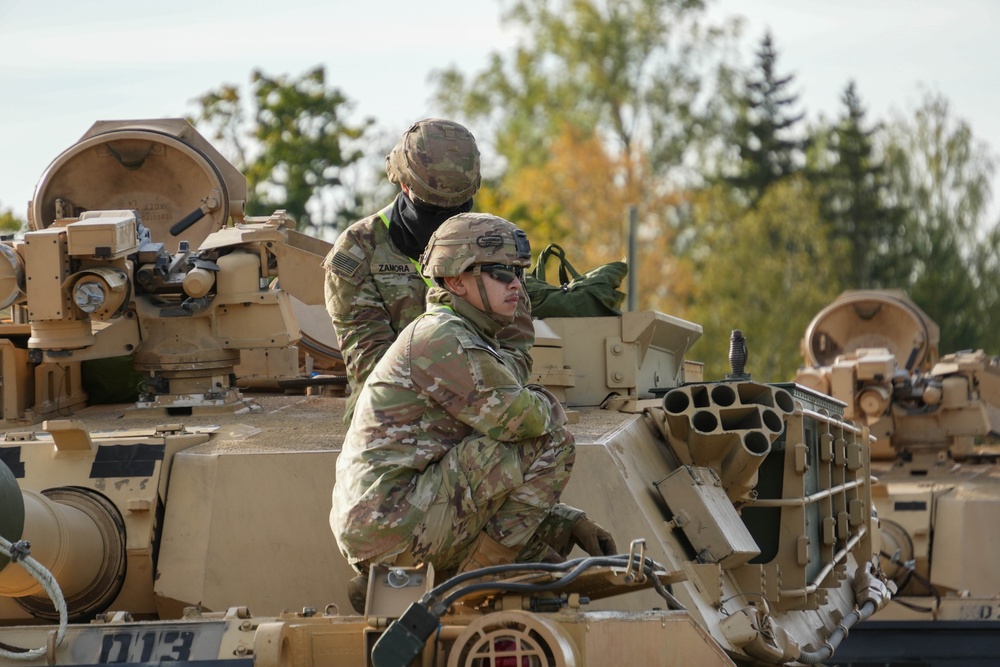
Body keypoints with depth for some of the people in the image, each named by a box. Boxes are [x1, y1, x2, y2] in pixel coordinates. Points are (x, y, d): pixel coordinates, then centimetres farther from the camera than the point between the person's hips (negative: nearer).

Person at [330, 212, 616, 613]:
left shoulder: (471, 344, 22)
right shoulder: (441, 336, -9)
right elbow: (516, 418, -20)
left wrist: (570, 524, 12)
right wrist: (546, 404, 4)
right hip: (392, 519, -10)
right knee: (549, 439, -9)